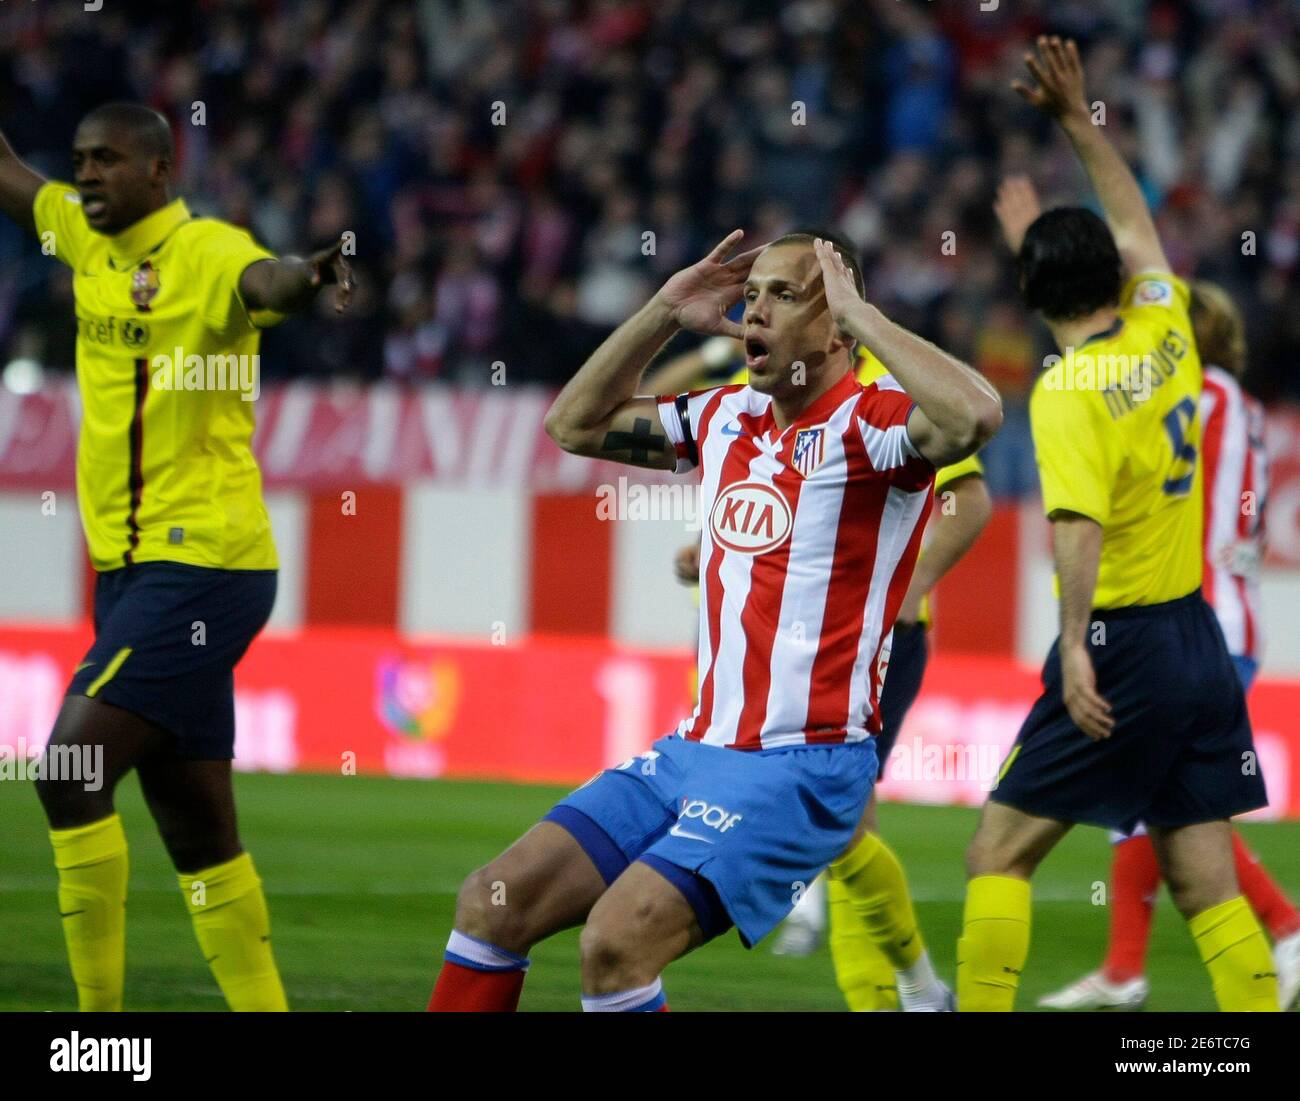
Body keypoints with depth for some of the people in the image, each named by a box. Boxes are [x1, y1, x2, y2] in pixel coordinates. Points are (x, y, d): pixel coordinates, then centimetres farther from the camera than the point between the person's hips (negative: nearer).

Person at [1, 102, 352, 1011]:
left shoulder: (206, 254, -12)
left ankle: (100, 1007, -10)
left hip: (202, 567, -9)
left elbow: (261, 281, -34)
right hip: (130, 565, 9)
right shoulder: (88, 237, 11)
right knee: (197, 832, 9)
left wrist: (305, 280, -57)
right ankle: (263, 1007, 15)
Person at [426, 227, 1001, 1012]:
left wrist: (861, 313, -21)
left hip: (801, 766, -8)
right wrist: (665, 314, 13)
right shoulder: (726, 418, 13)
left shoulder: (870, 424, -10)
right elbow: (576, 423, 26)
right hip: (696, 750, 8)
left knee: (618, 937, -24)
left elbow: (974, 416, -33)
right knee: (494, 903, 2)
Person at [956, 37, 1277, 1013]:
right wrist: (1081, 120, 29)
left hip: (1121, 644, -7)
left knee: (999, 856, 2)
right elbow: (1136, 225, 25)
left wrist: (1076, 642, -36)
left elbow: (1079, 522, -27)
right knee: (1207, 885, 5)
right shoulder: (1165, 334, 6)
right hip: (1199, 637, 7)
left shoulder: (1069, 387, -12)